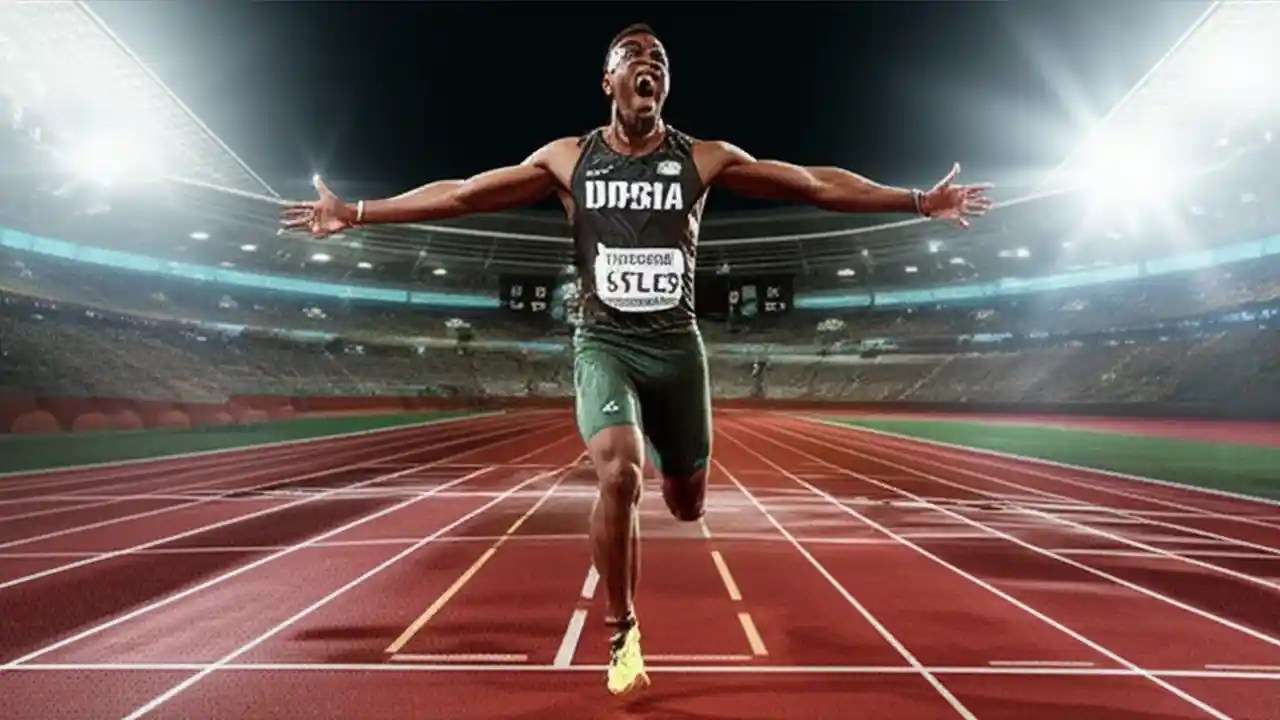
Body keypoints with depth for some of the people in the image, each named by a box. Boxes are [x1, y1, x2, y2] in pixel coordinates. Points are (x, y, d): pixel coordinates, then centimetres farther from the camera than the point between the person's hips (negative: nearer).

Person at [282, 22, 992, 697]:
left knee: (688, 505, 8)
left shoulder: (704, 158, 1)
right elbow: (460, 194, 4)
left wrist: (920, 201, 0)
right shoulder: (567, 158, 2)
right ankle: (623, 634, 1)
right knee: (618, 475, -24)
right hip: (604, 342, -1)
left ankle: (663, 452, 49)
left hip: (676, 344, 2)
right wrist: (355, 213, 2)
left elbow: (816, 184, 2)